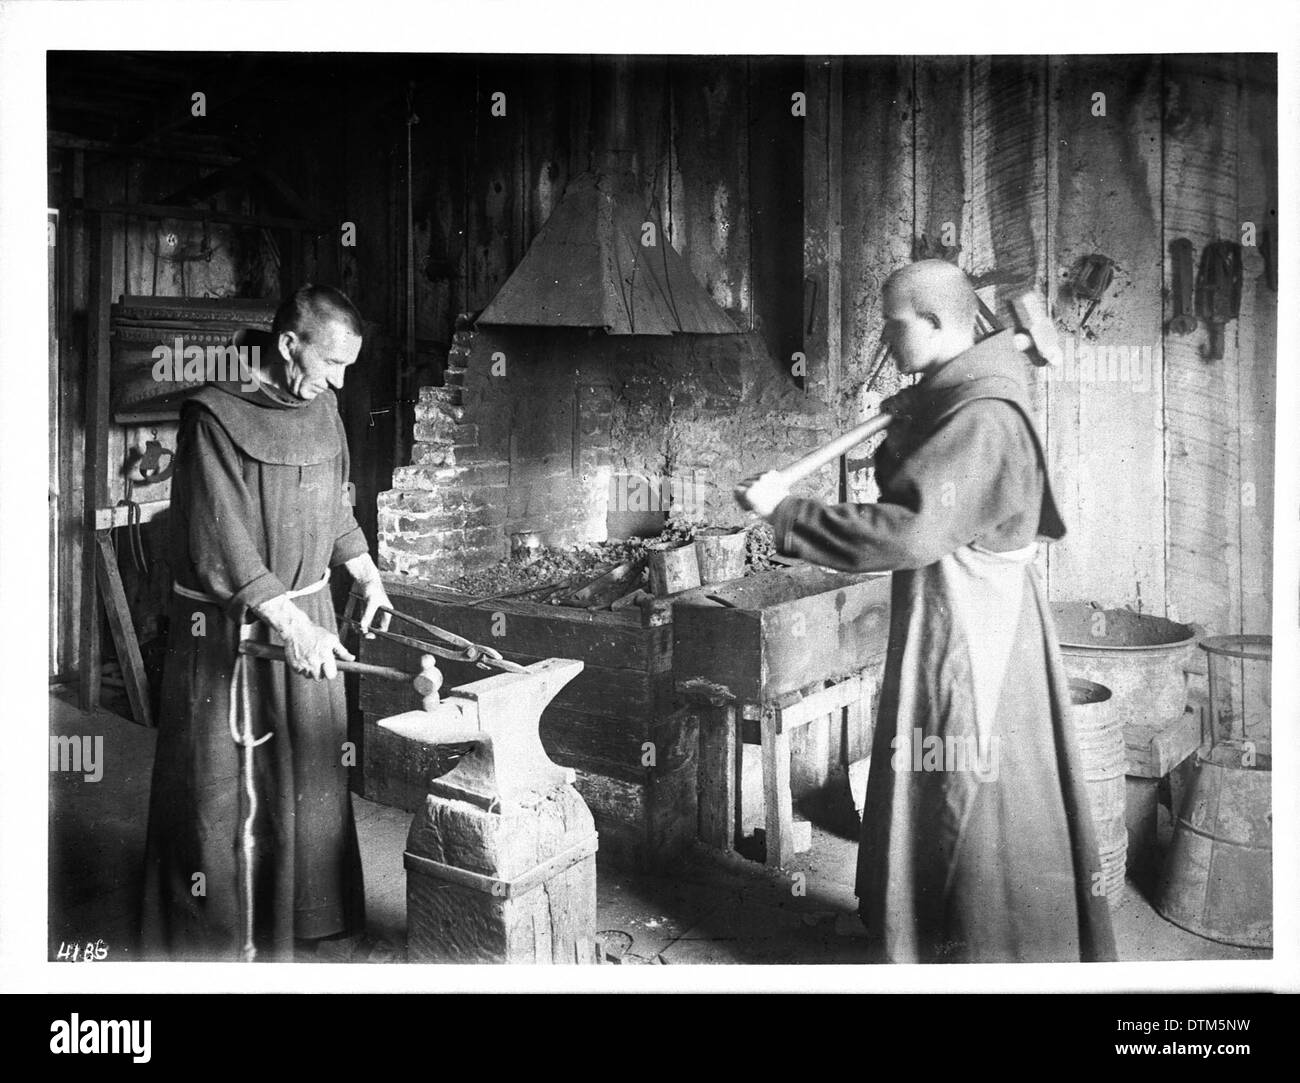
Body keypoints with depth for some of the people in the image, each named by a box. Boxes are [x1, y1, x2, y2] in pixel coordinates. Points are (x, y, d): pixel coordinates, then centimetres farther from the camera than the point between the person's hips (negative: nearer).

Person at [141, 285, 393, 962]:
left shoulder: (321, 407, 5)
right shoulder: (215, 416, -17)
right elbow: (220, 540, -22)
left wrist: (368, 577, 9)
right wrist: (291, 625, -27)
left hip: (308, 611, 7)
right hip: (231, 627, -7)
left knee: (309, 772, 17)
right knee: (226, 786, 4)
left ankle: (301, 915, 35)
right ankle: (219, 937, 20)